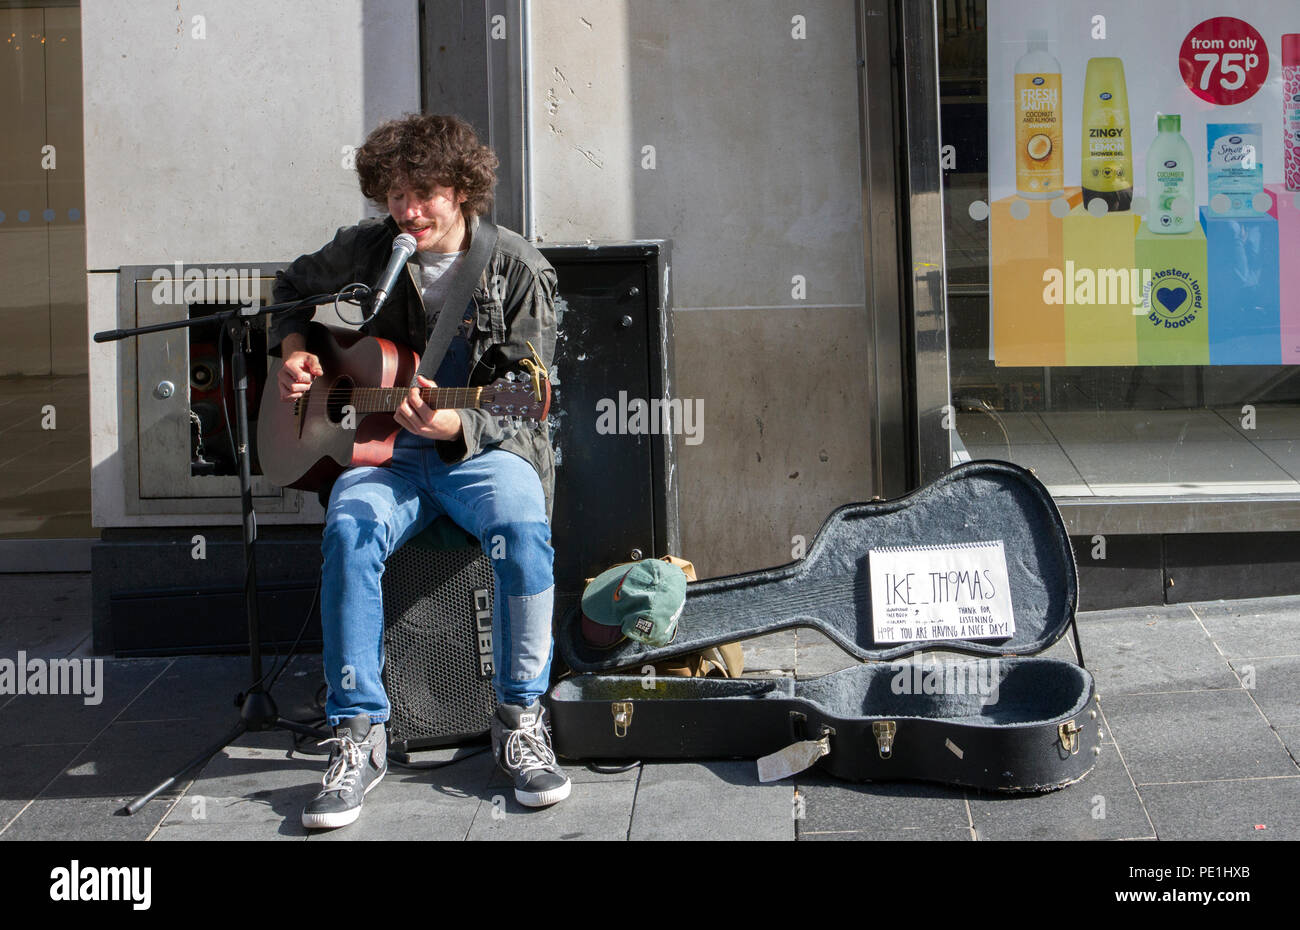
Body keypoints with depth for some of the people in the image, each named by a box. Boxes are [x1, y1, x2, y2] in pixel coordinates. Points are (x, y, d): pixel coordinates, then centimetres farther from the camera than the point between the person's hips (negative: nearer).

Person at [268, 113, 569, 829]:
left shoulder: (516, 270, -6)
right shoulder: (363, 250, 4)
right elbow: (292, 289, 25)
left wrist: (457, 426, -30)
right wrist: (293, 349, 4)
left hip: (485, 448, -2)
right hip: (386, 448, 2)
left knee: (521, 529, -35)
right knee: (349, 529, -32)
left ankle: (520, 718, -17)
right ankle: (358, 732, -24)